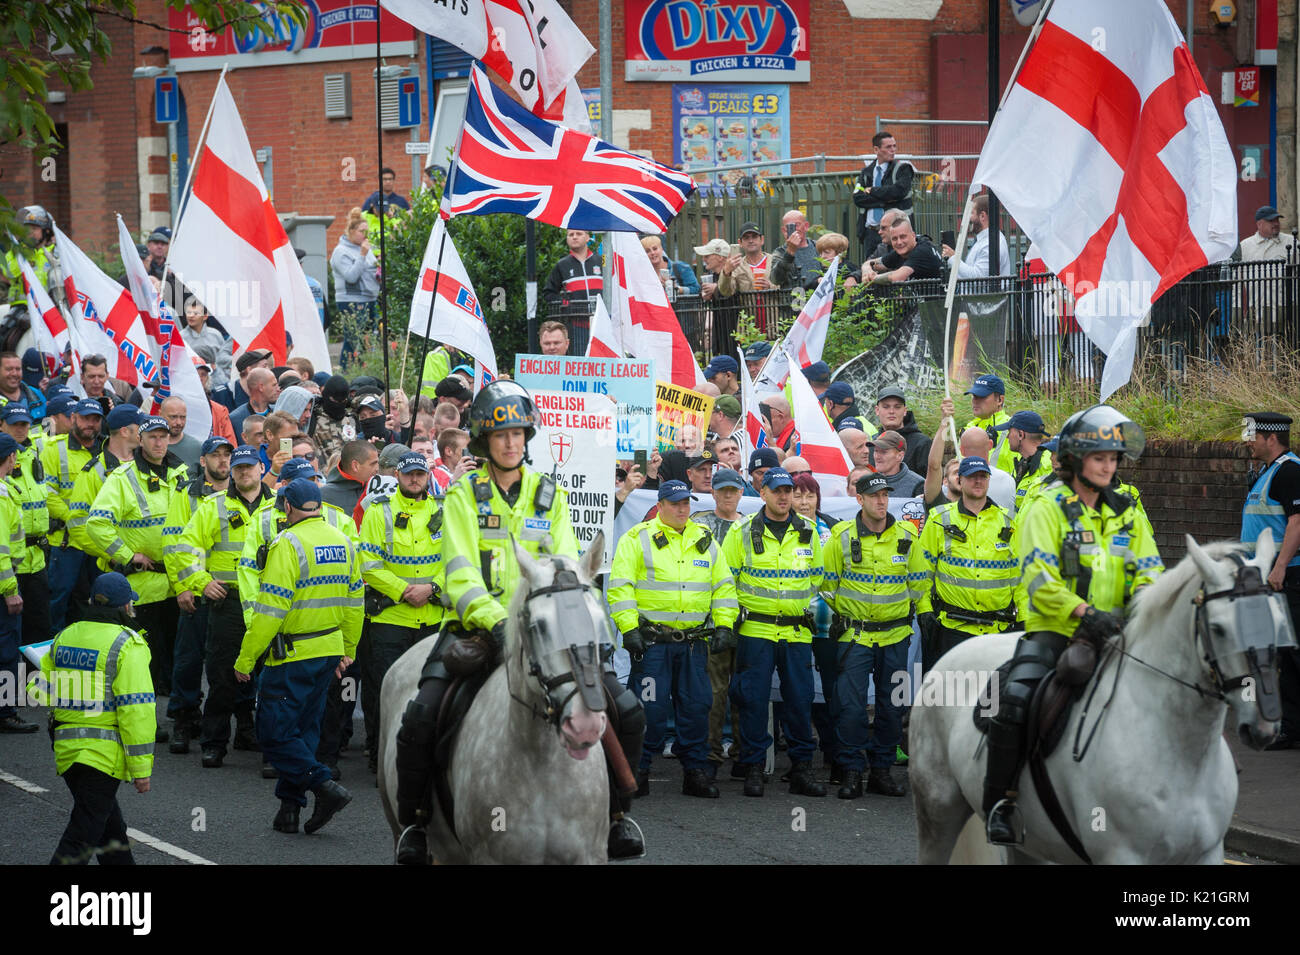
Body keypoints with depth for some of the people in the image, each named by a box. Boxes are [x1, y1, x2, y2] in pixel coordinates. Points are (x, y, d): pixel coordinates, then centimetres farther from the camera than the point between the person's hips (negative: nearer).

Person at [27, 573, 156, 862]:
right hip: (104, 753, -7)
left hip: (66, 749, 7)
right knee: (82, 838, -7)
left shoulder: (65, 637, 9)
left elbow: (38, 690, 13)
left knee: (111, 827, 22)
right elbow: (136, 708, -16)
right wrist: (141, 767, -12)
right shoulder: (127, 645, -12)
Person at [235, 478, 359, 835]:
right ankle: (289, 807, 15)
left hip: (293, 656, -8)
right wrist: (347, 652, 27)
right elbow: (353, 604, 16)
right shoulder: (343, 543, 8)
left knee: (274, 733, -2)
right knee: (304, 729, 15)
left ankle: (325, 788, -12)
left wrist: (245, 659, -13)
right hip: (330, 652, 8)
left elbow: (270, 610, -19)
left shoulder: (288, 544, -15)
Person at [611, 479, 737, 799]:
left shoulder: (706, 541, 13)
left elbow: (723, 586, 17)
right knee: (649, 707, -6)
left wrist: (724, 625, 6)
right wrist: (629, 629, -13)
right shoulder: (638, 539, -1)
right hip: (651, 639, -4)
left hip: (694, 641, 4)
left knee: (696, 705, 4)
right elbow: (620, 587, -5)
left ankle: (695, 771, 12)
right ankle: (637, 770, 4)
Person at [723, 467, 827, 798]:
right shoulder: (742, 532, 1)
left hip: (797, 632, 2)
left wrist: (813, 612, 11)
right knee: (753, 699, -3)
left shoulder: (808, 532, 9)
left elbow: (818, 579, 18)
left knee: (800, 700, 3)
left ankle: (802, 770, 10)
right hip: (755, 630, -2)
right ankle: (753, 769, 5)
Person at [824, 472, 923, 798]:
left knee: (892, 706, 6)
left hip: (895, 635, 2)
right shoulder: (842, 536, -3)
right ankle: (852, 772, 0)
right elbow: (828, 582, 7)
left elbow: (917, 583, 12)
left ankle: (881, 769, 16)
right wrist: (832, 617, 4)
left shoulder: (906, 536, 3)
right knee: (850, 705, -8)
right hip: (854, 634, -2)